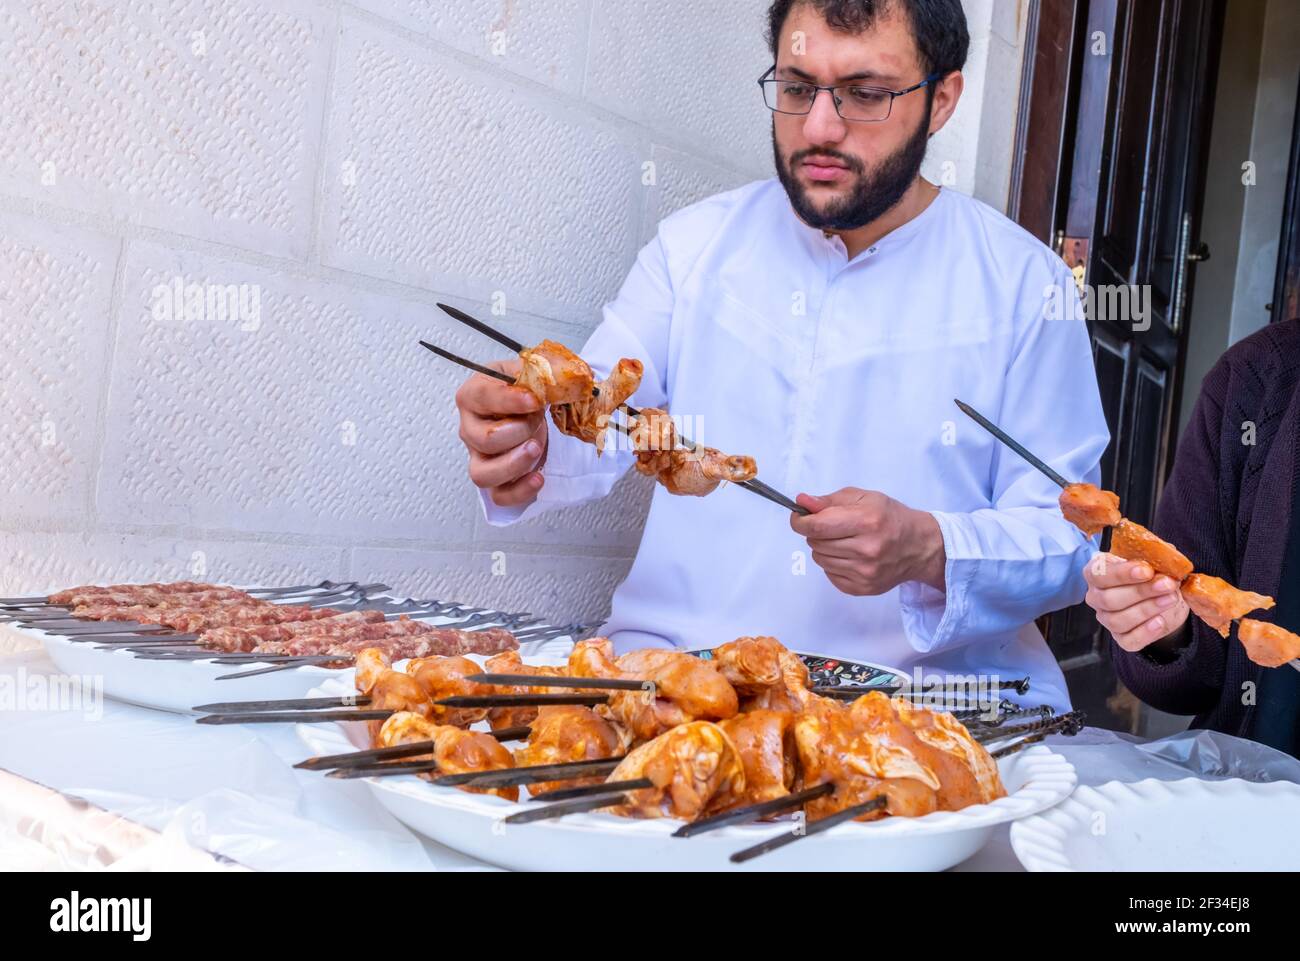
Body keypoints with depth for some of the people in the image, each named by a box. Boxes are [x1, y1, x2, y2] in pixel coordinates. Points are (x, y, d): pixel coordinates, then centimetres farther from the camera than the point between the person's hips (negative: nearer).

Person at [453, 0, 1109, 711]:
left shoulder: (1028, 286, 0)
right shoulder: (696, 243, 8)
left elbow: (1066, 541, -1)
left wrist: (930, 551, -21)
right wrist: (529, 447, -24)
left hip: (930, 687, 1)